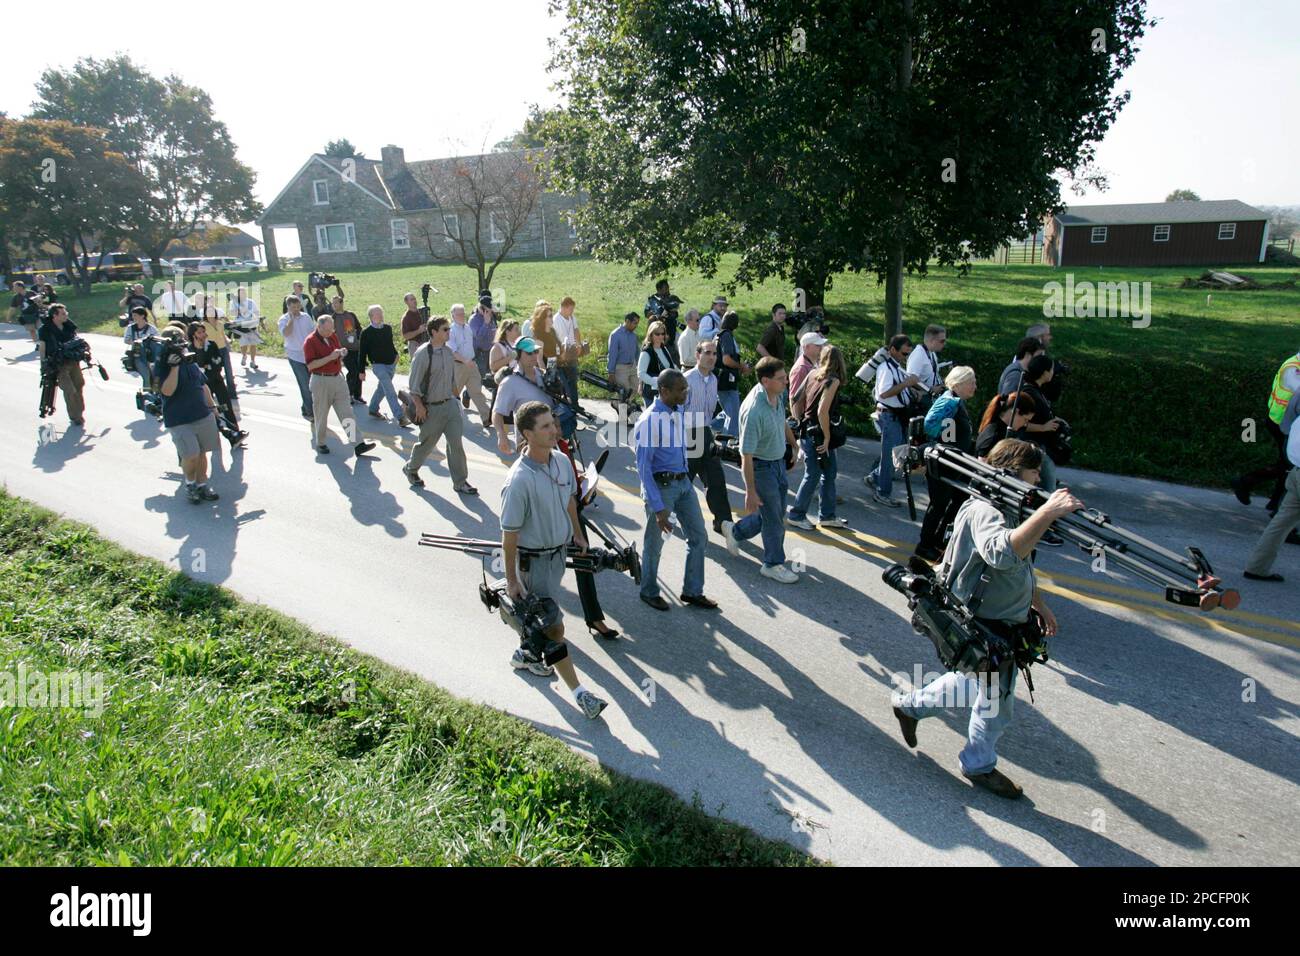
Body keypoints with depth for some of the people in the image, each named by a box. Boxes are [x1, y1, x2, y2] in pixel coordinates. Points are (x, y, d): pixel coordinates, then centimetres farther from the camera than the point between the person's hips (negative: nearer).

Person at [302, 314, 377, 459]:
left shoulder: (333, 337, 9)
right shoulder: (310, 341, -11)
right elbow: (310, 365, -20)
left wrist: (342, 354, -1)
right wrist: (330, 357, -24)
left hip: (338, 378, 6)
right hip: (321, 382, -6)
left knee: (347, 413, 1)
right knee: (321, 415, 7)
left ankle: (358, 444, -3)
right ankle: (320, 444, 24)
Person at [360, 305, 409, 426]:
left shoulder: (388, 328, 6)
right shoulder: (366, 332, -8)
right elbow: (362, 352, -3)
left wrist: (395, 354, 5)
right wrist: (362, 370, -3)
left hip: (391, 363, 6)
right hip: (378, 365, -6)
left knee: (382, 388, 18)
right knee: (390, 391, -14)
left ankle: (373, 410, 38)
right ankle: (400, 417, -18)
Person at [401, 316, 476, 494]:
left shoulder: (449, 352, 2)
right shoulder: (422, 354, -17)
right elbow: (414, 383, -14)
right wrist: (419, 406, -14)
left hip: (450, 403, 5)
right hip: (431, 407, -5)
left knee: (456, 442, 0)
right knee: (427, 443, 13)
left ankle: (460, 482, 10)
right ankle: (411, 469, 41)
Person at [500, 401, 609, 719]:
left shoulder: (562, 461, -6)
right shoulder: (520, 480, -27)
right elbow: (509, 534, -20)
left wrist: (578, 535, 23)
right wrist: (511, 579, -15)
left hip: (559, 551, 7)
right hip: (533, 559, -7)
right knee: (554, 626, 0)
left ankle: (527, 655, 50)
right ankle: (578, 691, 9)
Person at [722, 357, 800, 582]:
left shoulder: (776, 395, -6)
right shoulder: (754, 411, -33)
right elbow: (746, 456, -29)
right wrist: (750, 491, -25)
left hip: (778, 462, 9)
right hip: (761, 467, -9)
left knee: (777, 511, 21)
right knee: (773, 519, 4)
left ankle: (735, 532, 41)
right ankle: (773, 564, 24)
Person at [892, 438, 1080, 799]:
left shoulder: (1005, 508, 6)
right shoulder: (983, 511, -27)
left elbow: (1021, 568, 21)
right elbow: (1003, 553, -49)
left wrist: (1040, 605, 23)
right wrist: (1048, 512, -51)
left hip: (1002, 624, 10)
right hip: (986, 630, -10)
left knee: (974, 682, 26)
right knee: (996, 701, 10)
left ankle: (911, 705, 43)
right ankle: (980, 765, 35)